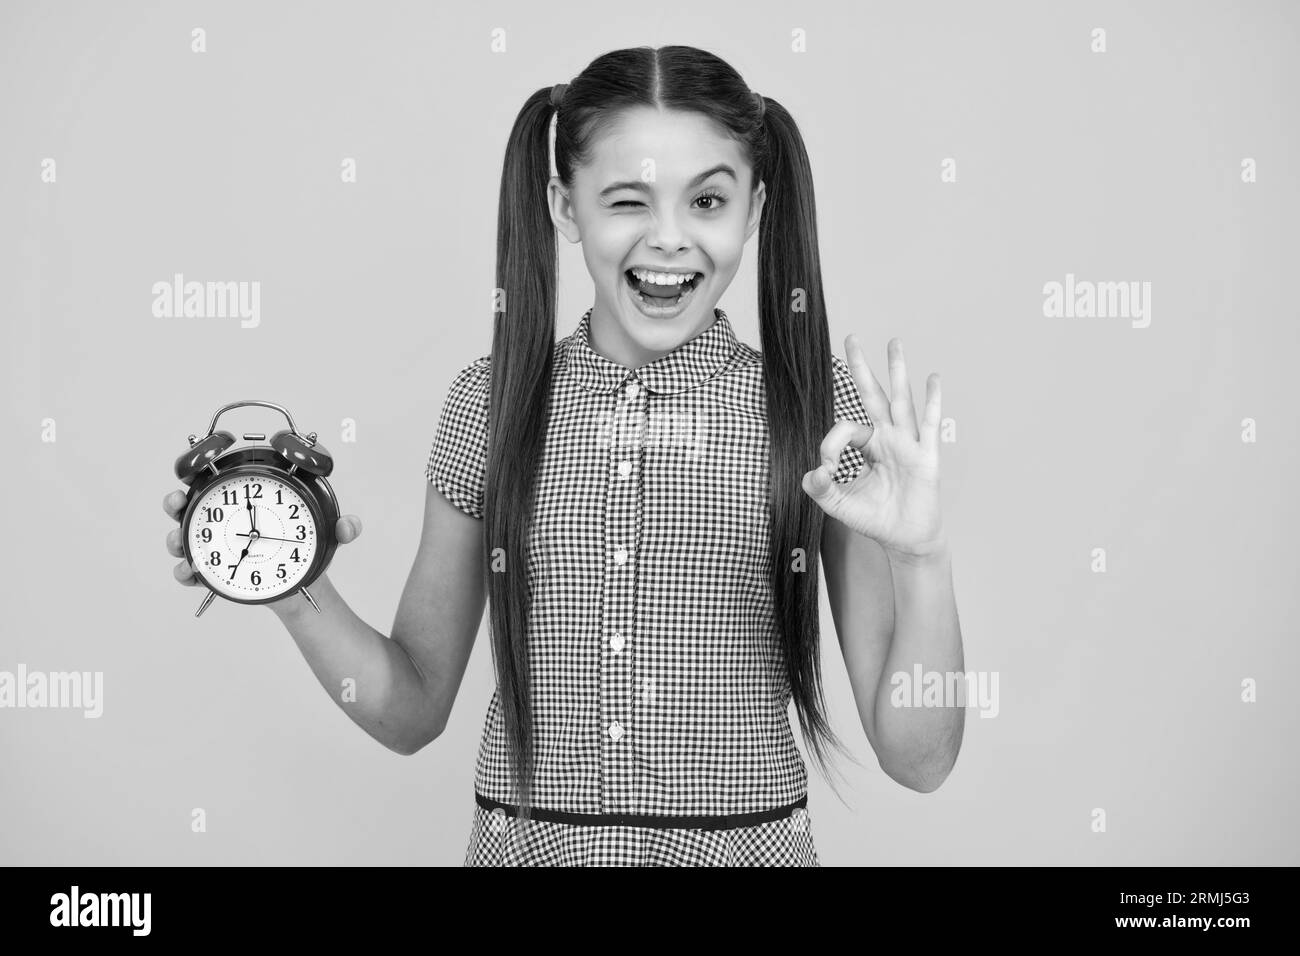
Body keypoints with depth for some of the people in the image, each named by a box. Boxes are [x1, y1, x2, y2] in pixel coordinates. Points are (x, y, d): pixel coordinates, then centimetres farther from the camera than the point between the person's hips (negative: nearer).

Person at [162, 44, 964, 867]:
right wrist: (291, 586, -13)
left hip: (746, 844, -1)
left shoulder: (827, 407, -9)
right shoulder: (490, 400, -4)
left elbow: (918, 760, -9)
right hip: (522, 841, 2)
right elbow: (414, 713, 3)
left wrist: (923, 557, -24)